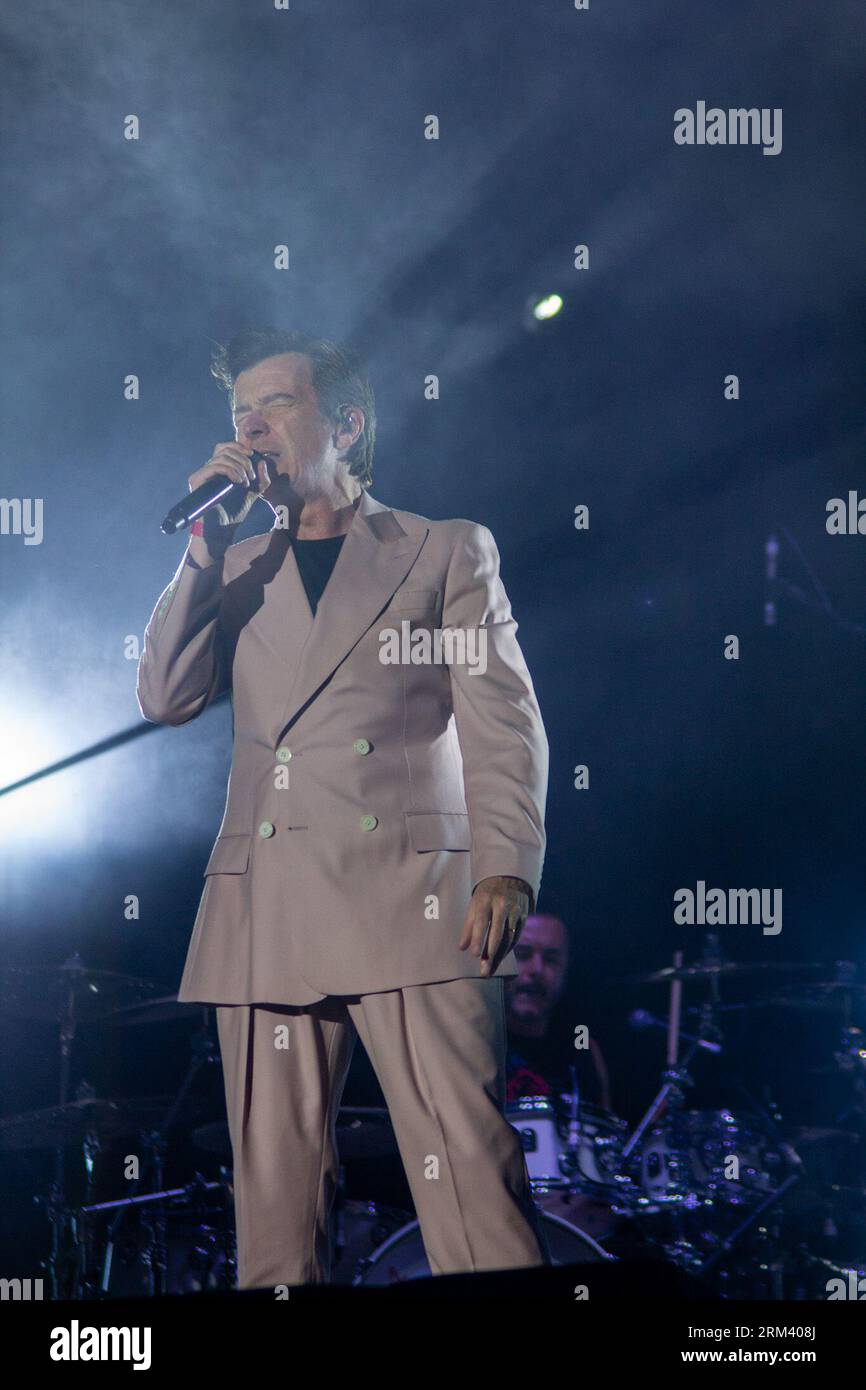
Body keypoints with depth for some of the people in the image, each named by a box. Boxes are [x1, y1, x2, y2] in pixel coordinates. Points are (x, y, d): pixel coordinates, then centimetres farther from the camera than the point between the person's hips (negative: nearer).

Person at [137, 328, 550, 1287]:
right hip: (268, 914, 3)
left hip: (413, 903, -3)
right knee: (274, 1198, 0)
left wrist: (507, 872, -10)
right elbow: (166, 697, 11)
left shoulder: (450, 552, 14)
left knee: (471, 1174, -13)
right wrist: (205, 546, 6)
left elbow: (505, 725, 5)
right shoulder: (235, 573, 25)